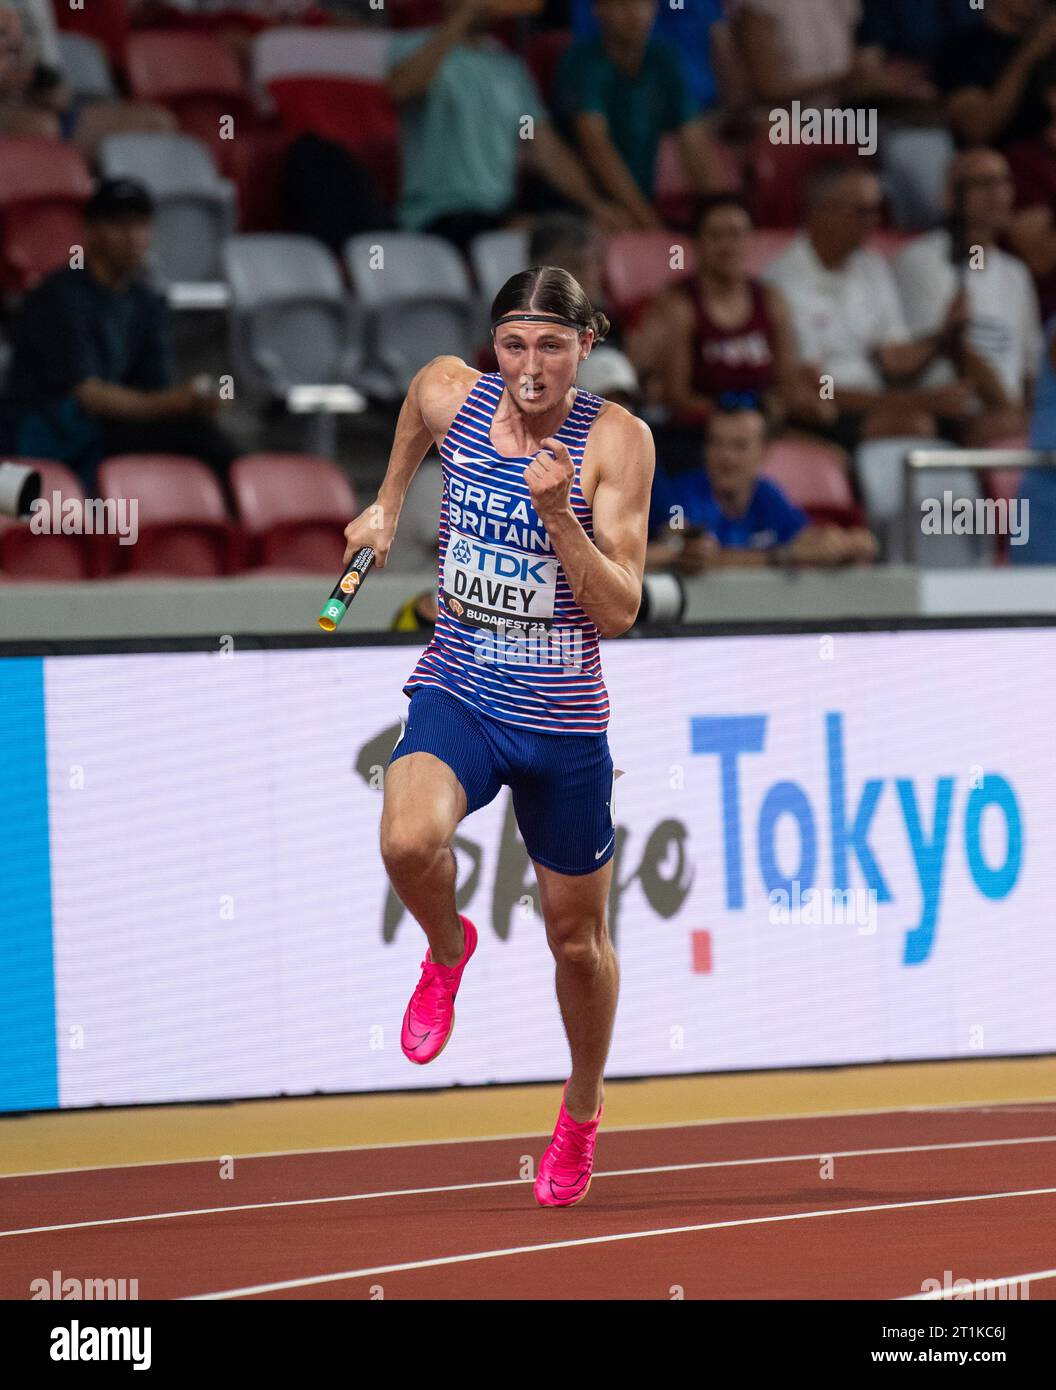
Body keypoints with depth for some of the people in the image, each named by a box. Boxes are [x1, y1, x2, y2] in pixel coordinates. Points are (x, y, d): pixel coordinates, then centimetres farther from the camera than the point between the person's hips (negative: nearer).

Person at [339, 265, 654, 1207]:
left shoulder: (616, 441, -13)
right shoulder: (449, 395, -6)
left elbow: (619, 613, -17)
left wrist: (559, 513, -29)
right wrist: (388, 505, 29)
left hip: (564, 722, -1)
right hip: (457, 699, 1)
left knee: (577, 940, 13)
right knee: (409, 841, -32)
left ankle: (583, 1111, 41)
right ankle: (447, 950, 4)